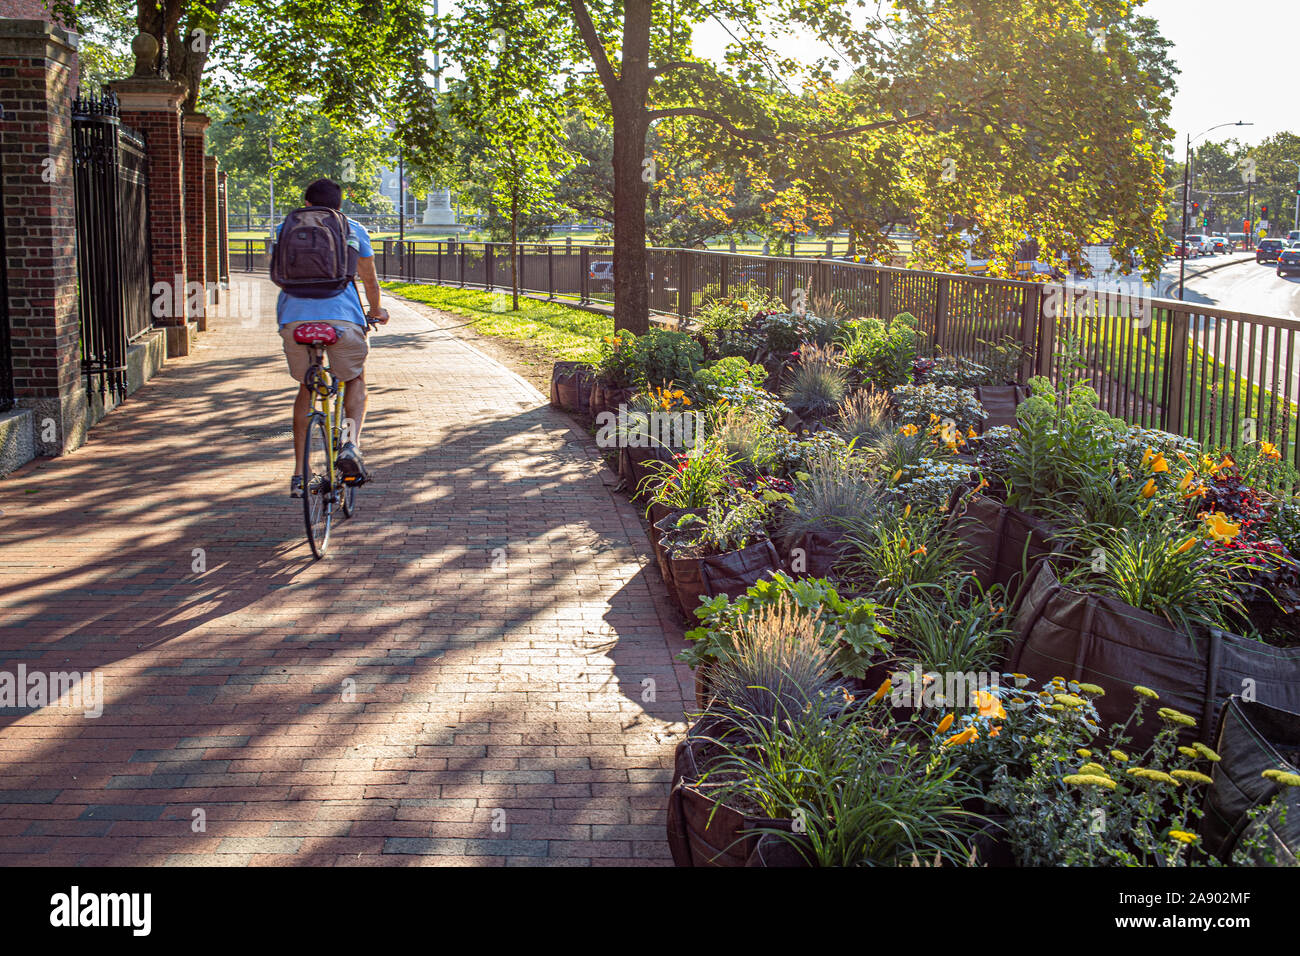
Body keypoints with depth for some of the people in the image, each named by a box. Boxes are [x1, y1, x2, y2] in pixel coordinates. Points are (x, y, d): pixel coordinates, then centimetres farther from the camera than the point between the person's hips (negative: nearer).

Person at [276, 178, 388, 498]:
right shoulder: (354, 230, 18)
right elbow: (370, 281, 25)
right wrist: (376, 311, 45)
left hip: (294, 317, 2)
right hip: (341, 316, -1)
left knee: (306, 388, 21)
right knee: (355, 380, 23)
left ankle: (299, 474, 17)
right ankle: (352, 443, -5)